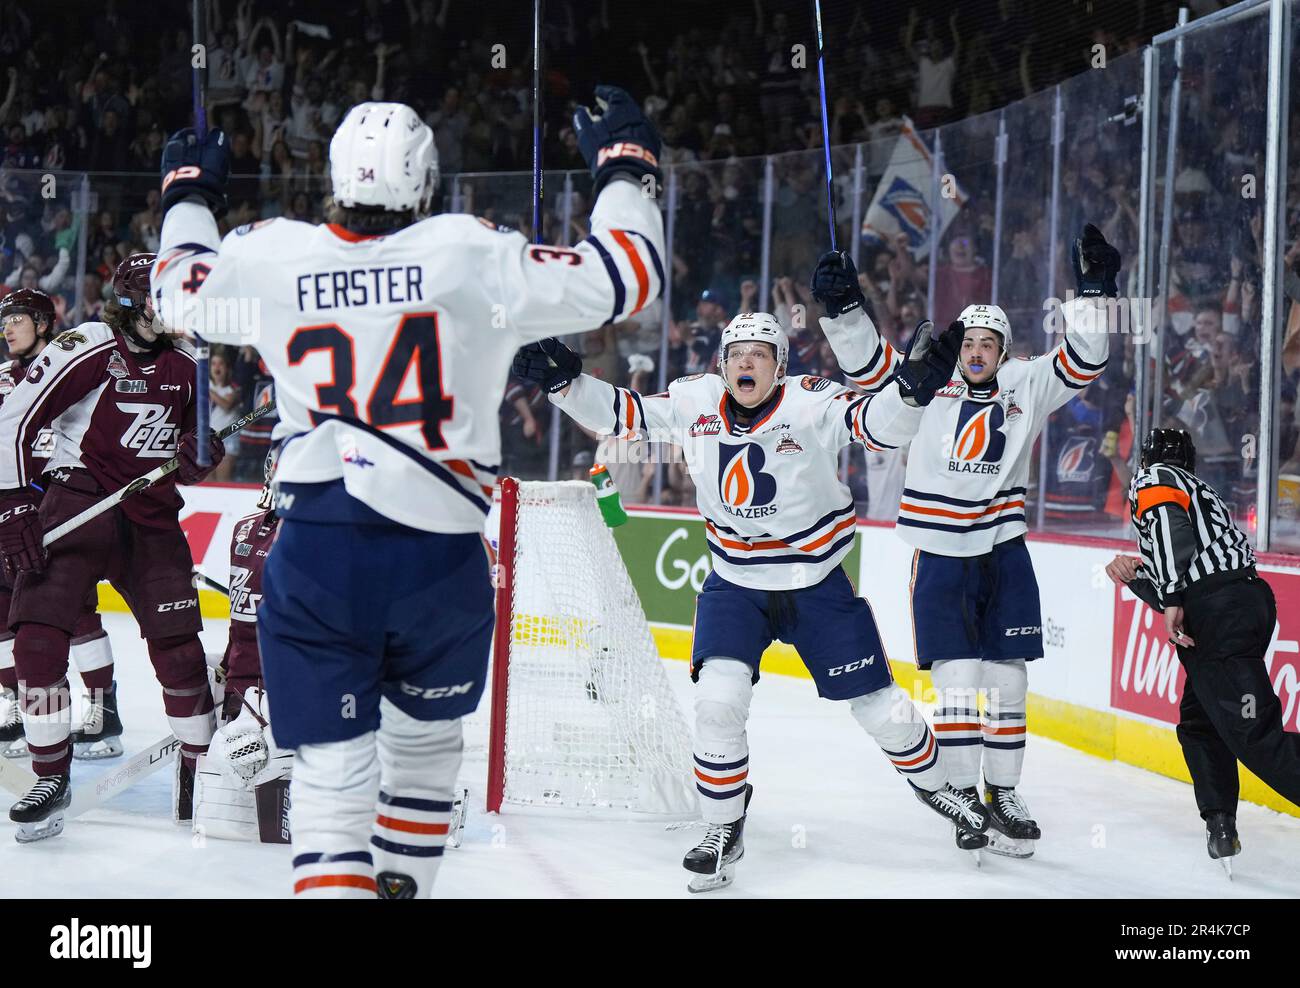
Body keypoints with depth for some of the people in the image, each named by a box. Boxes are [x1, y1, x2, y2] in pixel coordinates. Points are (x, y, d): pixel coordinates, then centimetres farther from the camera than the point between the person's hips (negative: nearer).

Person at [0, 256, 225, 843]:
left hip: (152, 513, 4)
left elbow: (198, 427, 23)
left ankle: (199, 769, 18)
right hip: (77, 499, -4)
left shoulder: (185, 363, 9)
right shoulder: (87, 349, -11)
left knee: (178, 646, -1)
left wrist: (198, 451, -2)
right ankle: (51, 779, -3)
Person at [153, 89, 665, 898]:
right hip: (439, 558, 0)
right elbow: (625, 274, -2)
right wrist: (627, 166, 14)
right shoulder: (473, 256, -7)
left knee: (332, 769, 2)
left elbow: (183, 289, 21)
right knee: (423, 739, 24)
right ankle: (402, 883, 36)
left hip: (315, 561, 1)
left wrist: (190, 195, 39)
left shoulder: (271, 258, -1)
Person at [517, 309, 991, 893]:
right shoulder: (693, 403, -8)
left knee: (877, 705, 6)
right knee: (718, 698, -17)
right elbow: (615, 414, -5)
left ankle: (931, 782, 36)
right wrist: (565, 381, -21)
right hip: (736, 584, 2)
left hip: (817, 582, -2)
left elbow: (881, 426, -30)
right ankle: (723, 831, 1)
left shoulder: (812, 403, -18)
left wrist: (914, 386, -49)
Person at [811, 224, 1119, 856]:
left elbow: (1082, 360, -5)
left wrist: (1093, 291, -16)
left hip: (1005, 555, 2)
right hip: (941, 559, -2)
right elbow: (868, 363, -9)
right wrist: (843, 307, -23)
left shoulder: (1025, 388, 1)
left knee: (1007, 680, 6)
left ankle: (1003, 794, 18)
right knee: (957, 682, -5)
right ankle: (963, 798, 6)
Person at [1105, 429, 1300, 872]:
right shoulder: (1199, 492, 34)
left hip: (1218, 613, -9)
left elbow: (1172, 528, -13)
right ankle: (1220, 826, 12)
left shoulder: (1153, 478, 10)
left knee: (1254, 735, -15)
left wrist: (1171, 601, -17)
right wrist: (1135, 574, 18)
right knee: (1199, 720, 20)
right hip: (1247, 600, 9)